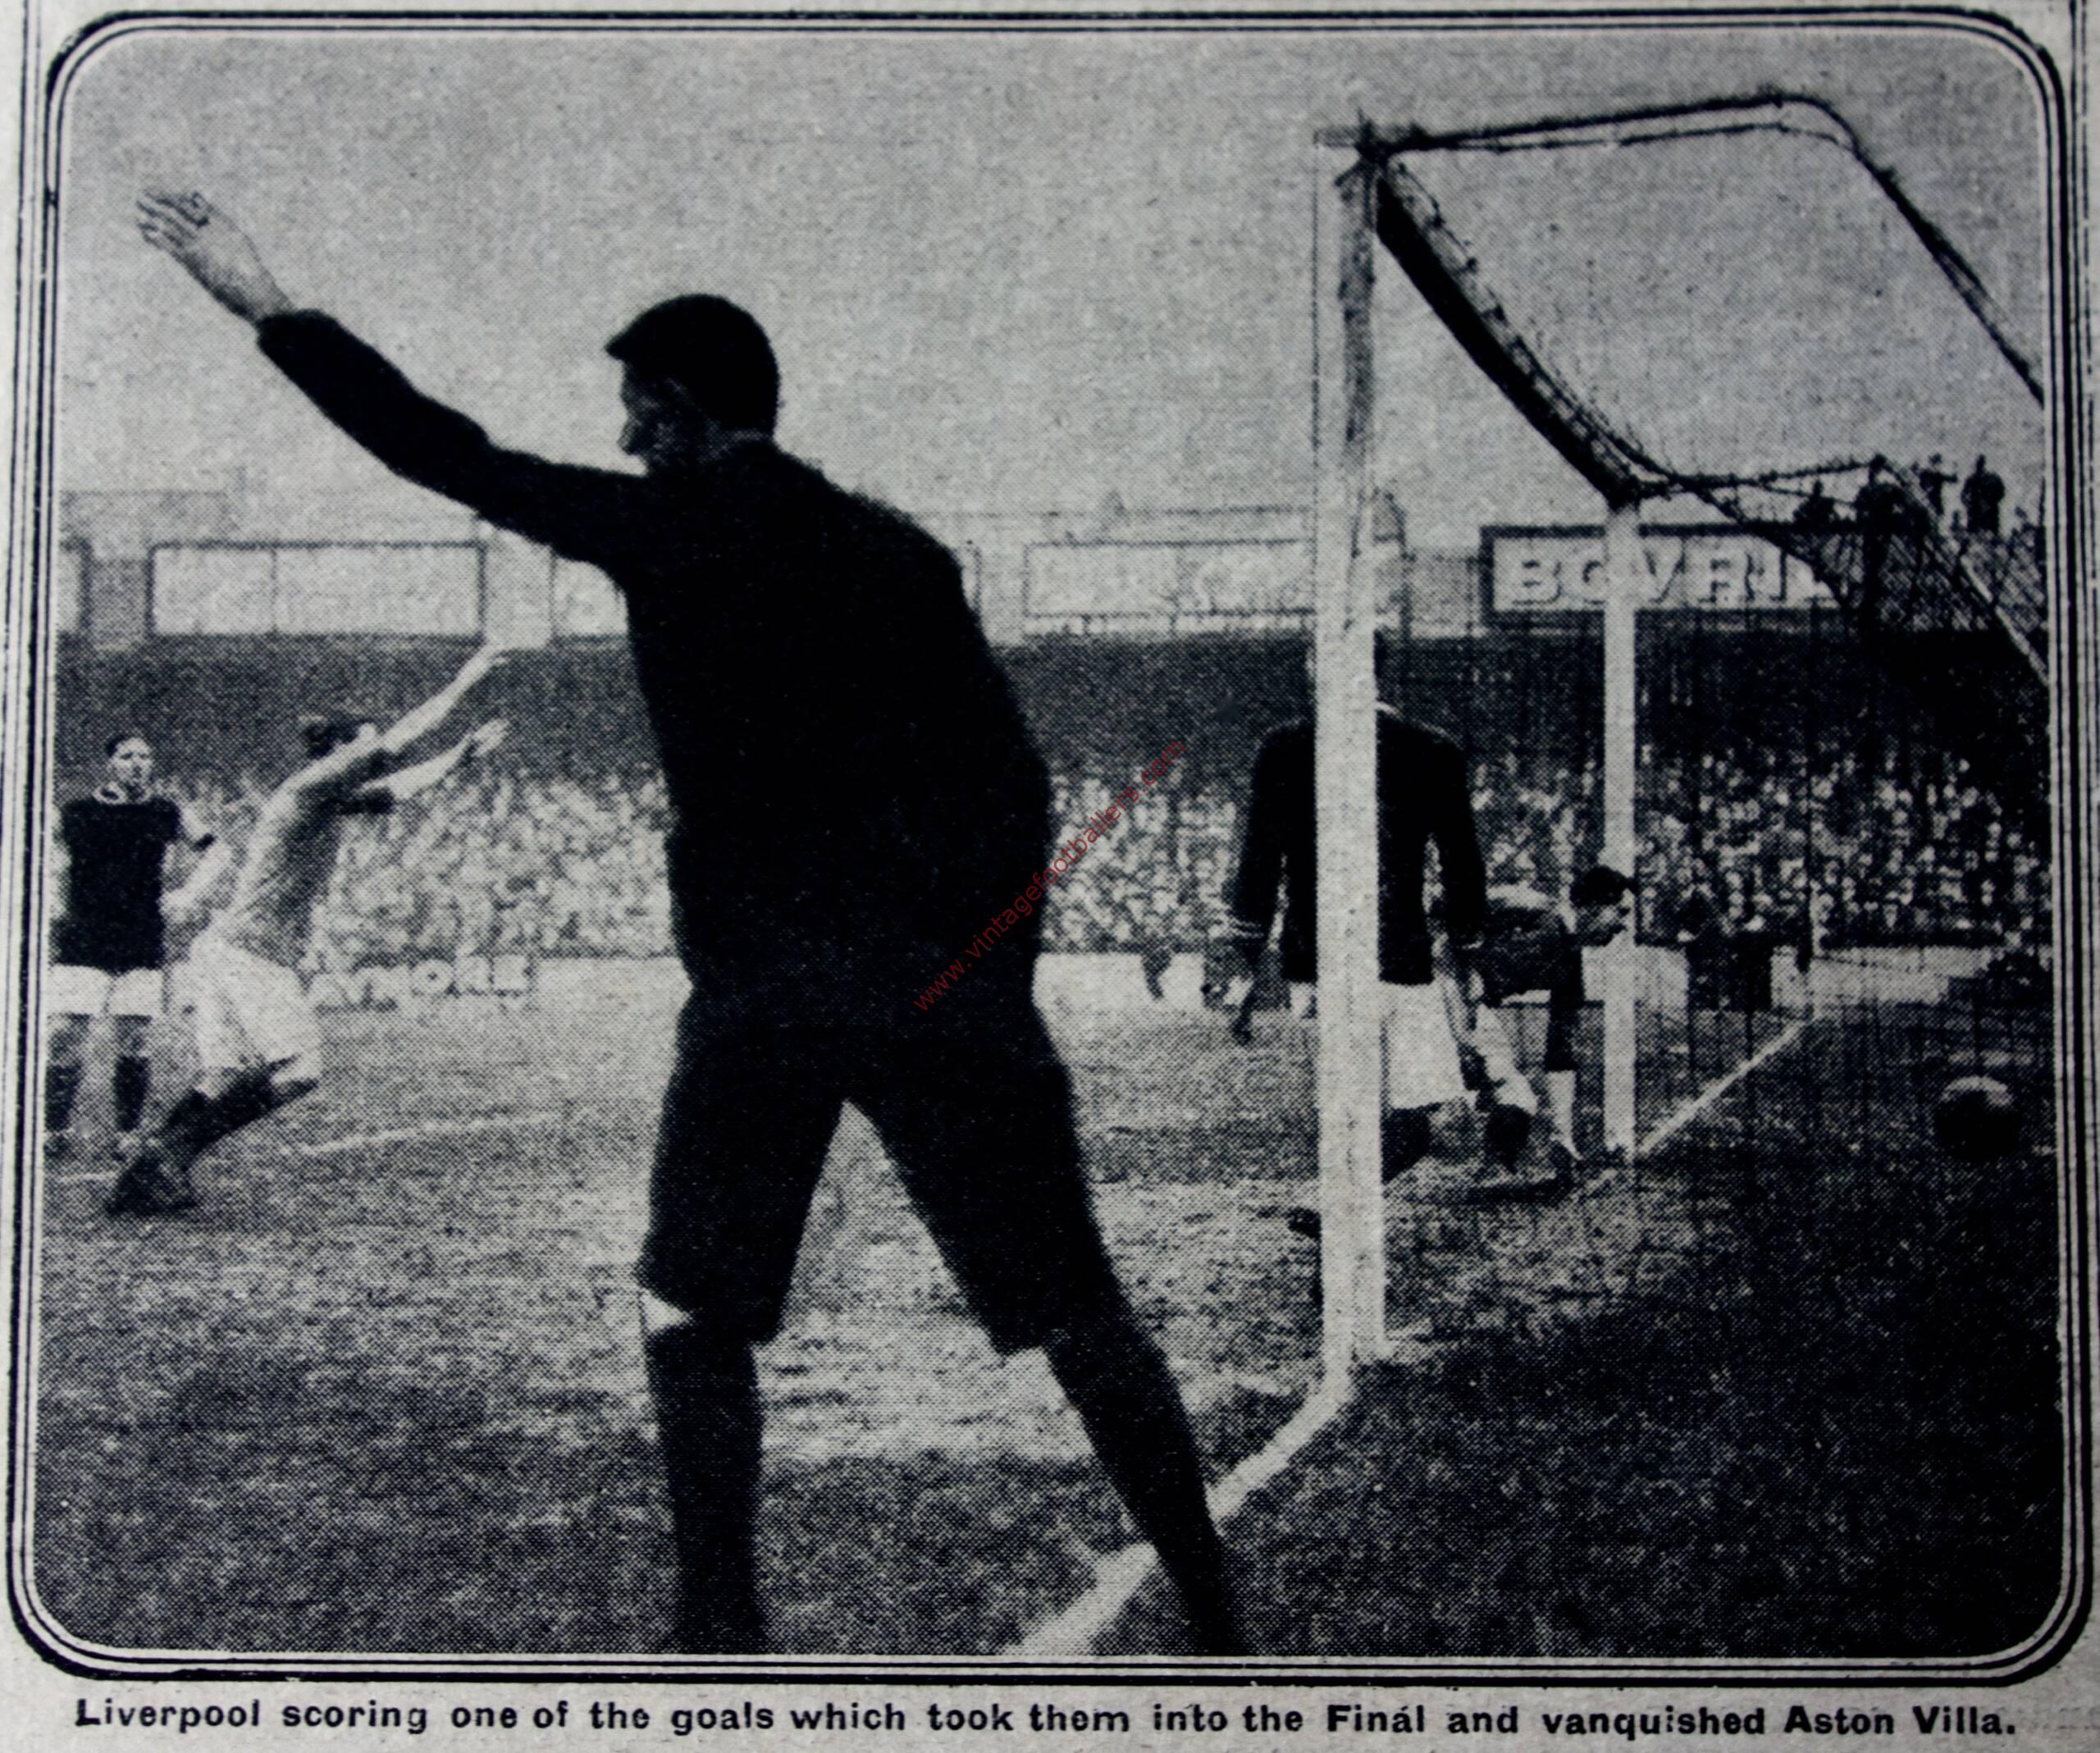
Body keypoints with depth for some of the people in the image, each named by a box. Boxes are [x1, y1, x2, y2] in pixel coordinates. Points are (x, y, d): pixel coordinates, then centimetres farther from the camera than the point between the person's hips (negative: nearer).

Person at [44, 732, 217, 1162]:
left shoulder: (167, 815, 5)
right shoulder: (76, 814, 3)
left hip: (143, 944, 1)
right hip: (82, 940, -1)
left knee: (135, 1039, -1)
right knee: (65, 1034, -7)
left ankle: (128, 1131, 8)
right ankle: (55, 1127, 5)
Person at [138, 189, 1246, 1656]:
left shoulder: (659, 530, 2)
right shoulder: (900, 553, 10)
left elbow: (447, 456, 8)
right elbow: (1014, 779, 8)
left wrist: (268, 306, 17)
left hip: (761, 989, -2)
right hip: (944, 988, 3)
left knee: (695, 1311, 13)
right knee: (1079, 1315, 5)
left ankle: (727, 1629, 7)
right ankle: (1219, 1626, 7)